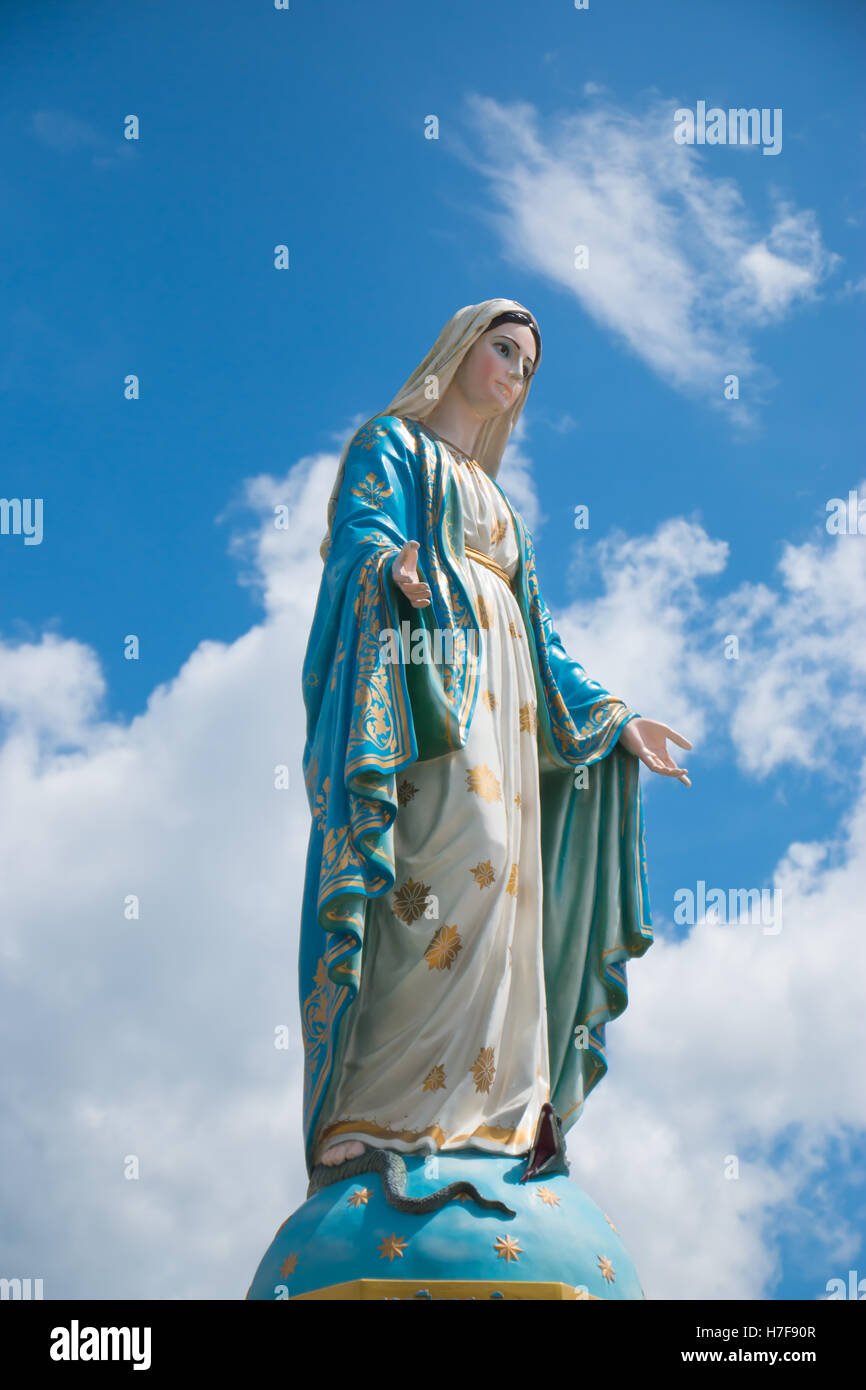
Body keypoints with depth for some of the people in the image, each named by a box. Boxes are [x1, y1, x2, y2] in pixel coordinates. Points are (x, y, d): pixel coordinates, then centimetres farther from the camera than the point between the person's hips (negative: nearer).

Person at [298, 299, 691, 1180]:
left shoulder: (492, 500, 33)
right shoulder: (391, 446, 11)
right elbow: (360, 542, -9)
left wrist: (614, 720, 27)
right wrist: (397, 574, -33)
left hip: (502, 708, 8)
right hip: (430, 684, -8)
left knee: (502, 889, -5)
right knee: (463, 853, -27)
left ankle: (486, 1109, -9)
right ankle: (371, 1109, -30)